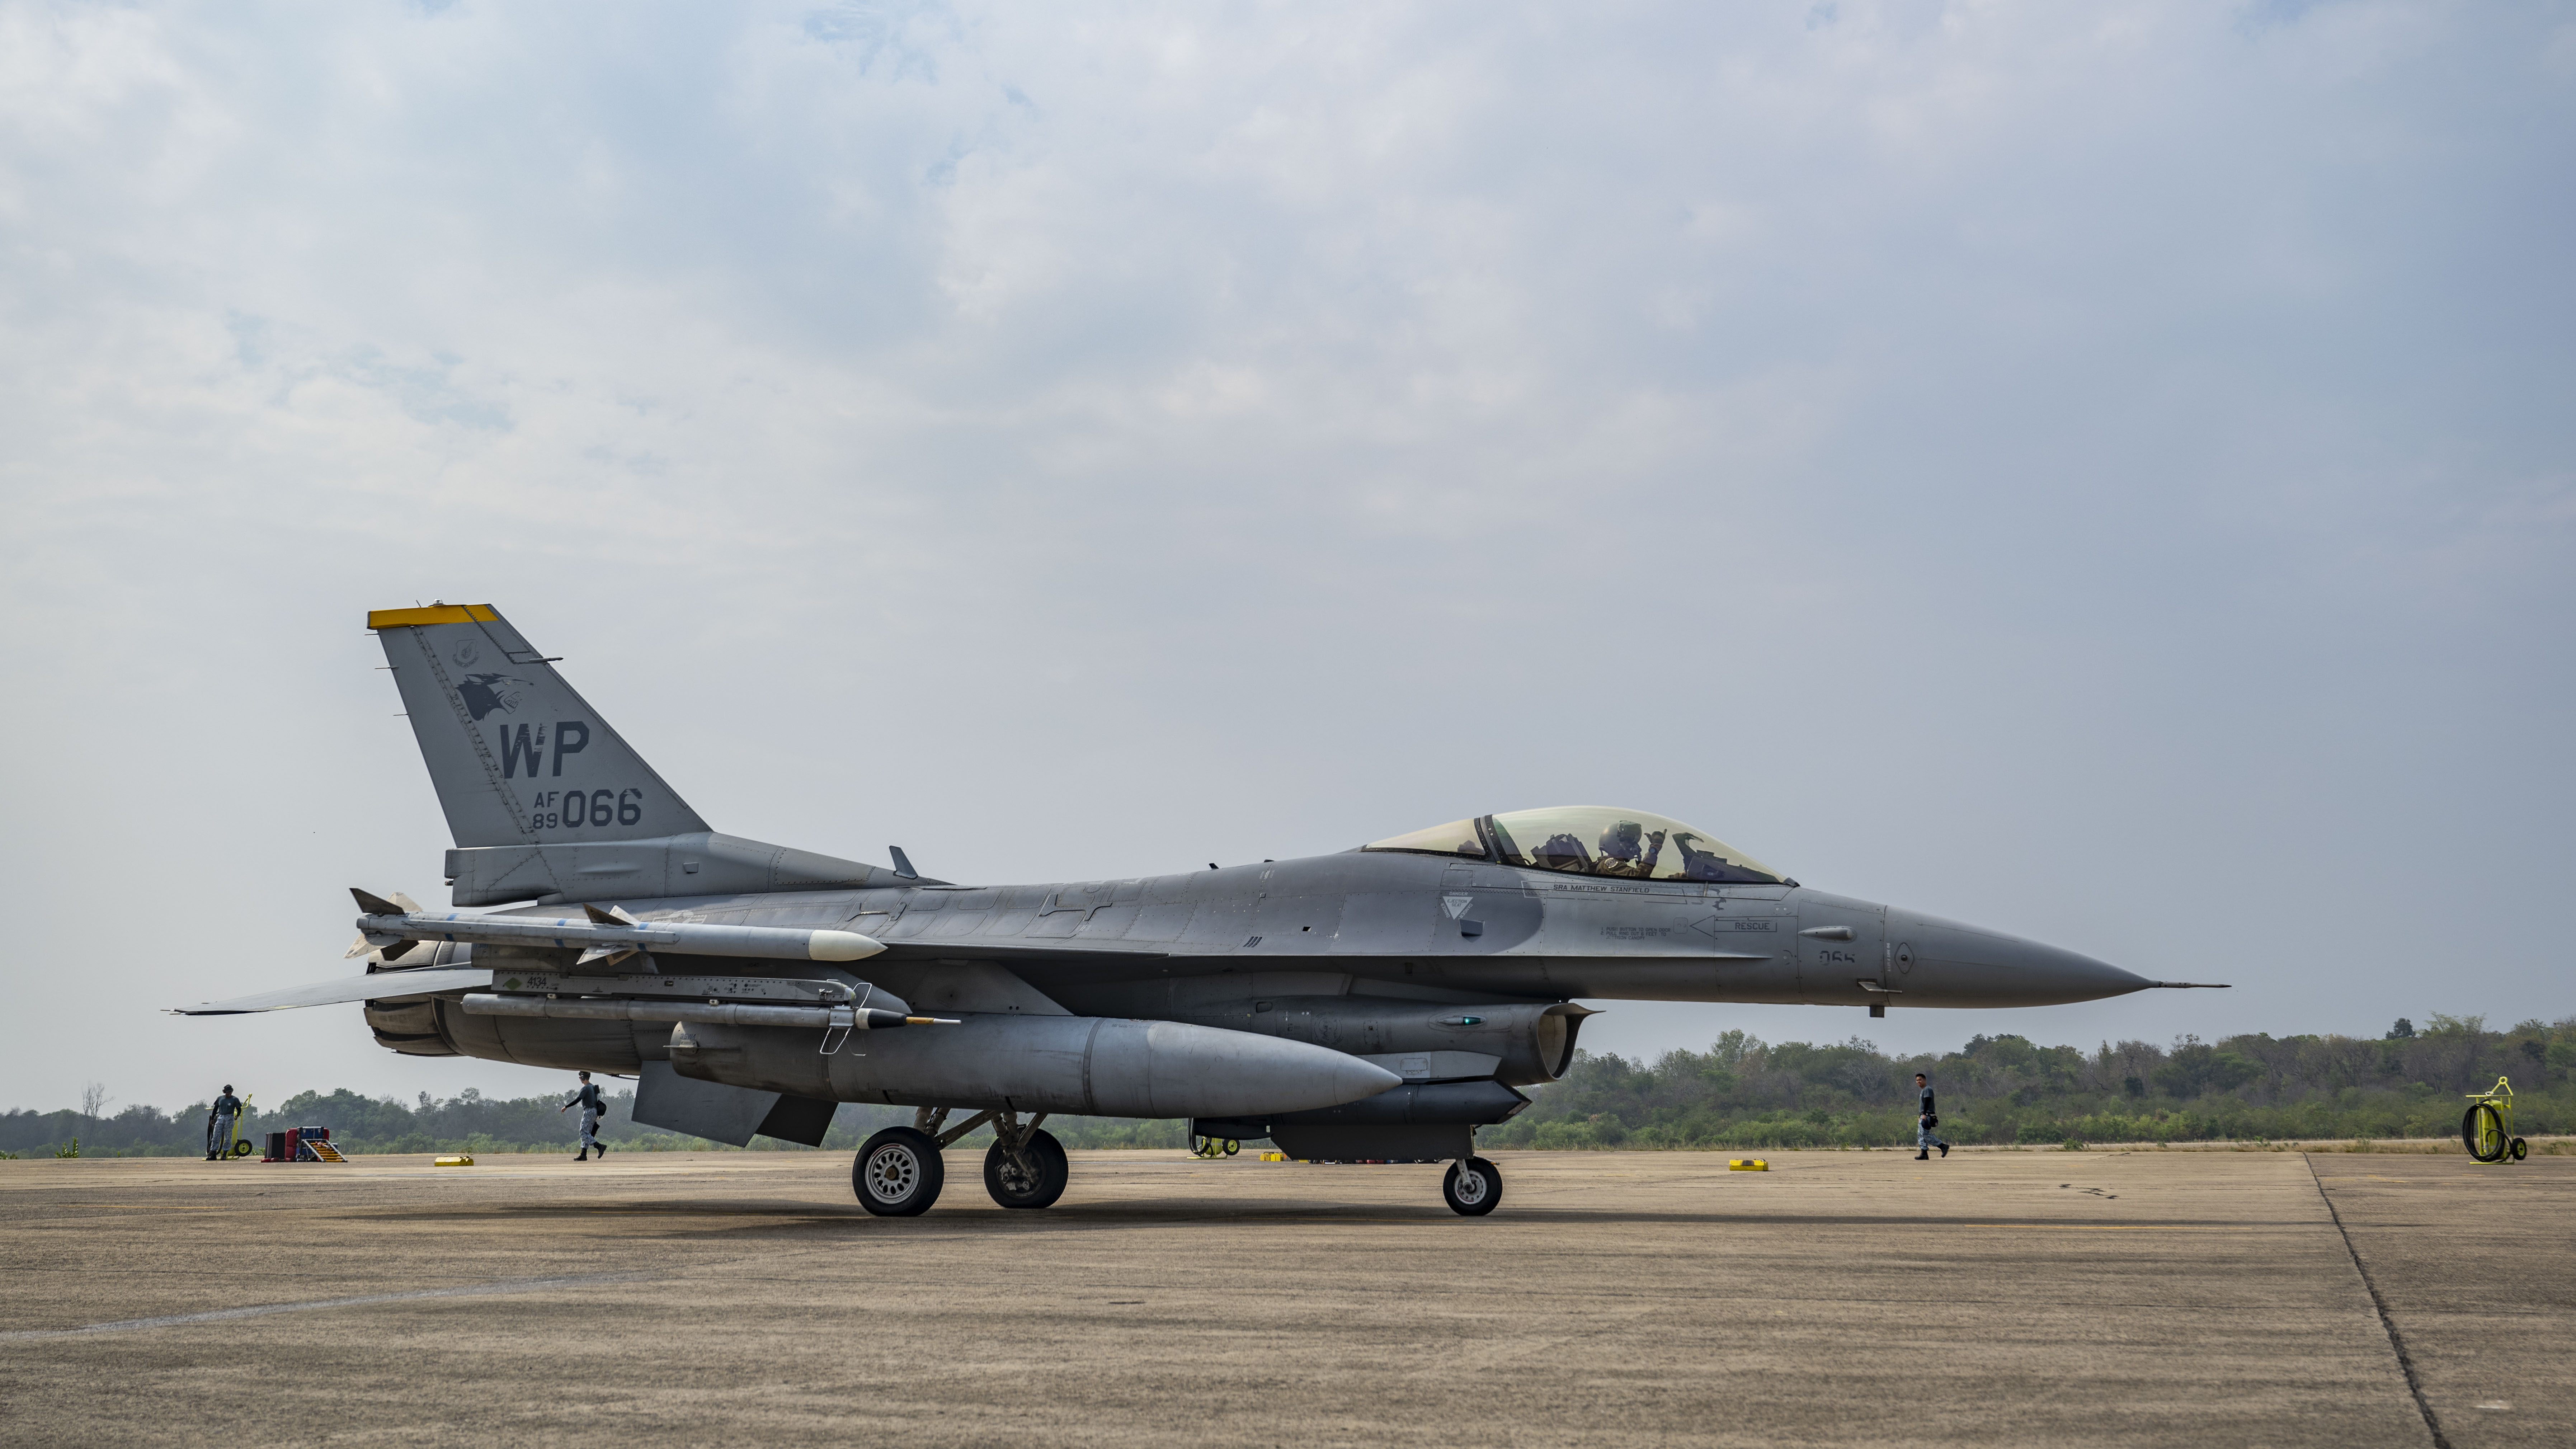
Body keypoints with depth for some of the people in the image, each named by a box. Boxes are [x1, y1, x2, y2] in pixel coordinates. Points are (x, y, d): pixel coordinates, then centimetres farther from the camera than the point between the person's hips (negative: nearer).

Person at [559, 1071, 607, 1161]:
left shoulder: (586, 1088, -13)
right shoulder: (593, 1087, 17)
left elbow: (578, 1100, -21)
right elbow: (596, 1101, 21)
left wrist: (566, 1107, -16)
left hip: (589, 1111, -10)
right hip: (595, 1111, 10)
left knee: (584, 1133, -11)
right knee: (586, 1133, 10)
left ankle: (600, 1146, -24)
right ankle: (583, 1155, 8)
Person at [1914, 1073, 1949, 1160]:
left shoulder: (1927, 1089, -10)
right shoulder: (1923, 1090, 21)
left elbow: (1927, 1103, -20)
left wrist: (1924, 1115, -26)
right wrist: (1921, 1116, 25)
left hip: (1928, 1116, -10)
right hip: (1924, 1116, 10)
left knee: (1925, 1135, -14)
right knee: (1920, 1135, 6)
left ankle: (1943, 1146, -11)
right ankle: (1924, 1154, 4)